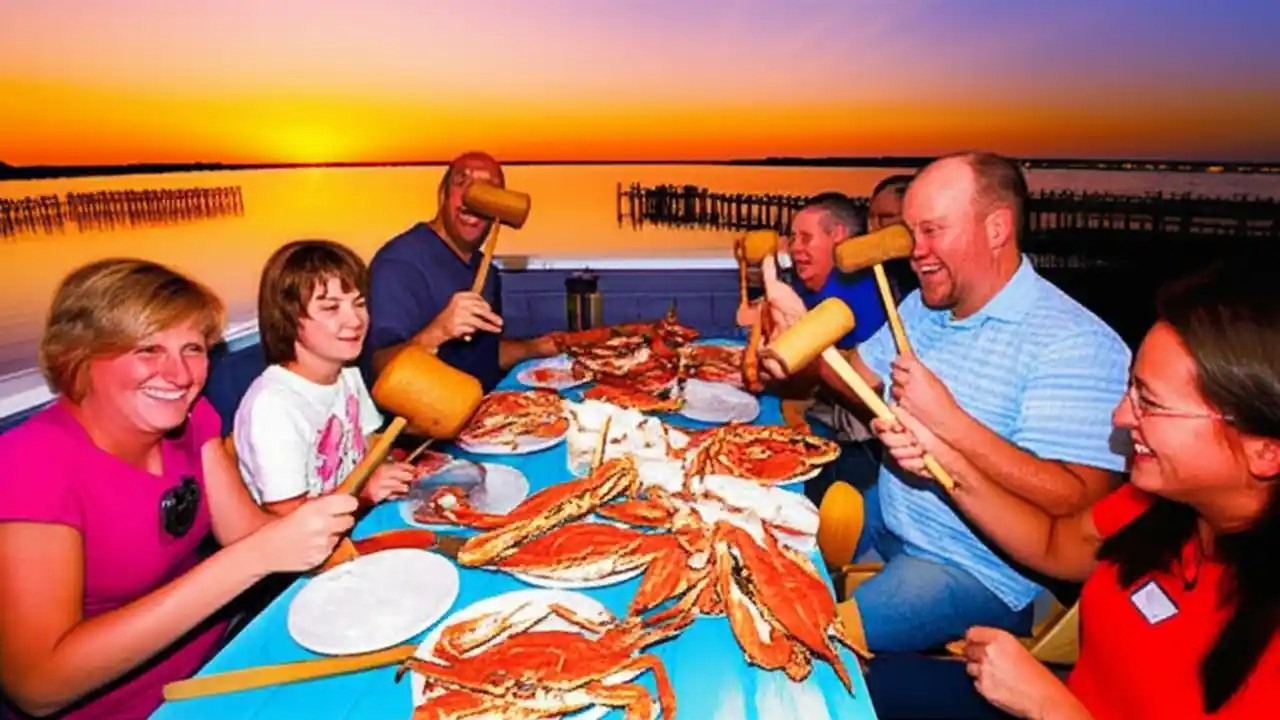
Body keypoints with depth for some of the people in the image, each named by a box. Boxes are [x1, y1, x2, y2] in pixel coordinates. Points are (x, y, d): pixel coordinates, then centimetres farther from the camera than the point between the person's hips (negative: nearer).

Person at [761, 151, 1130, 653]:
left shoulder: (1075, 344, -22)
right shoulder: (923, 305, 4)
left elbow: (1079, 504, -27)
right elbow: (861, 379, 13)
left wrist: (950, 422, -35)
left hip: (976, 571, -7)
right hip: (885, 518, 8)